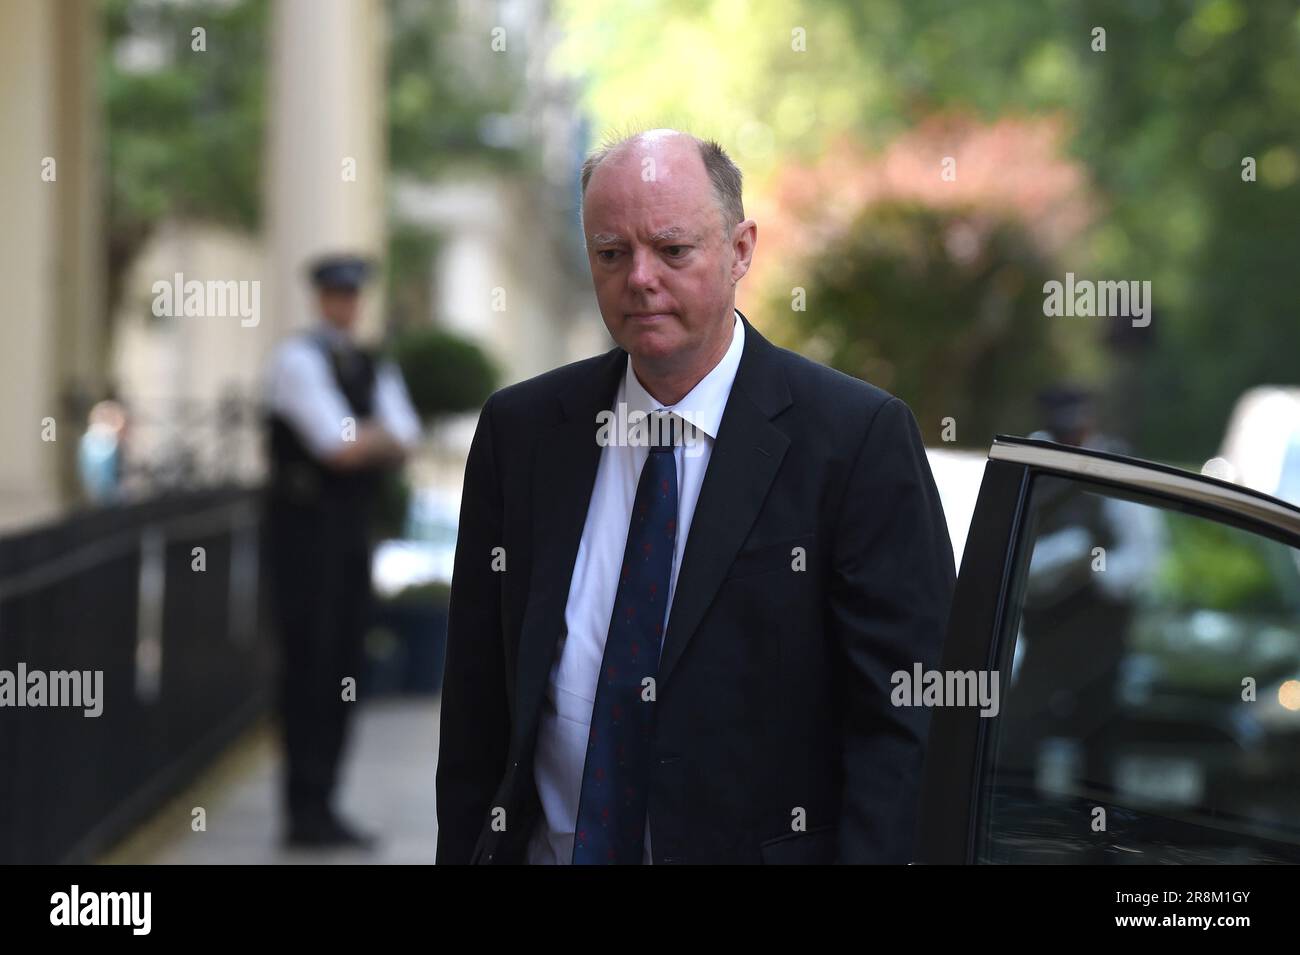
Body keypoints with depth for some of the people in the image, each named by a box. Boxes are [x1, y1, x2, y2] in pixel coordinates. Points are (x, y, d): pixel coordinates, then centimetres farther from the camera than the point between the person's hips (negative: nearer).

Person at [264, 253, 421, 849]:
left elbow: (402, 443, 5)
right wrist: (380, 436, 2)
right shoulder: (298, 359, -8)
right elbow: (339, 448, -16)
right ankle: (306, 813, -5)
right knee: (309, 662, -8)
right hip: (306, 525, -7)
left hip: (352, 530, 7)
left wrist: (363, 438, -12)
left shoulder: (374, 369, 17)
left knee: (343, 670, 7)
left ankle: (320, 807, 13)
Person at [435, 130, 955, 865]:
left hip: (760, 845, -2)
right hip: (547, 846, 3)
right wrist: (461, 850, 4)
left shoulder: (860, 438, -4)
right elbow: (476, 700, 11)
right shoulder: (520, 431, 9)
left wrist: (870, 853, -15)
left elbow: (902, 716, -6)